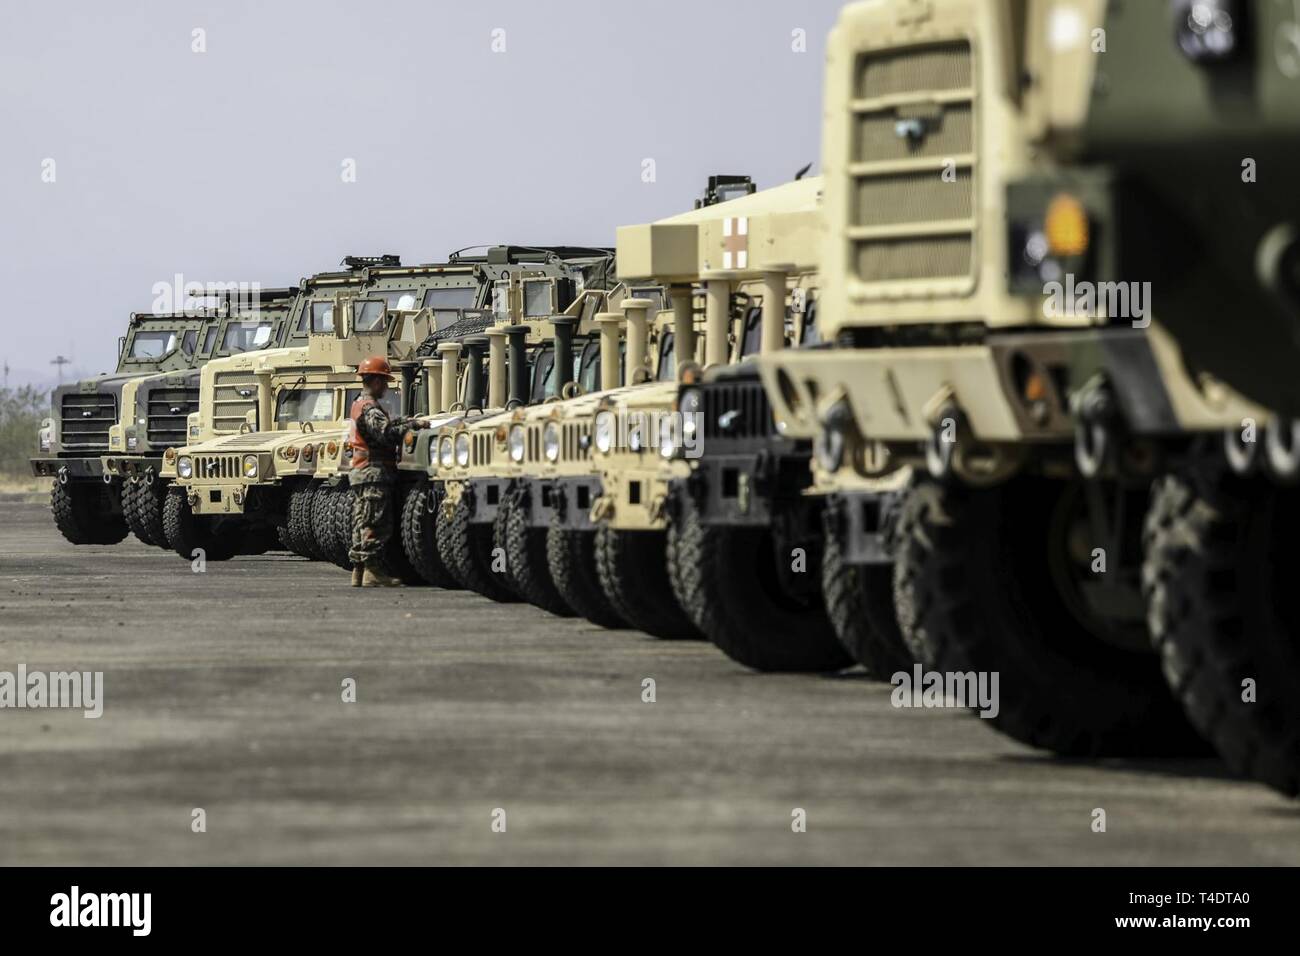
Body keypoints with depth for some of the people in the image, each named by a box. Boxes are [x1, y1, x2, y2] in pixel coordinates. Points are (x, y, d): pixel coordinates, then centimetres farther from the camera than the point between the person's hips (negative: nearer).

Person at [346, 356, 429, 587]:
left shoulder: (359, 404, 19)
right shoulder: (370, 408, -14)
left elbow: (385, 425, 22)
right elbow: (386, 432, -25)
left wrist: (408, 421, 12)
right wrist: (413, 426, -21)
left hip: (361, 472, 11)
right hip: (375, 471, -11)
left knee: (362, 522, 11)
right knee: (376, 523, -10)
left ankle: (358, 570, 13)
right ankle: (372, 571, -12)